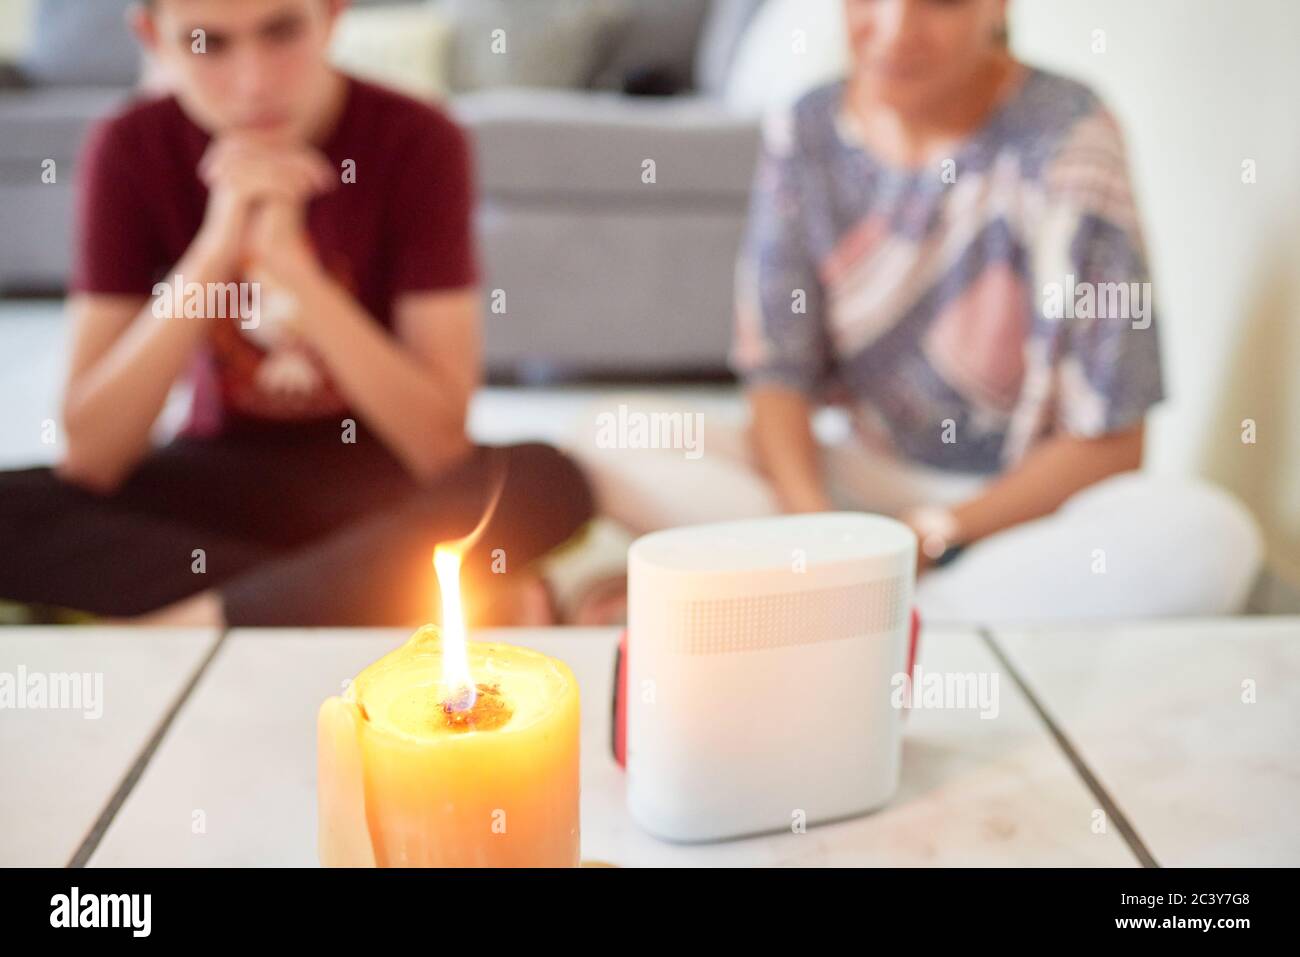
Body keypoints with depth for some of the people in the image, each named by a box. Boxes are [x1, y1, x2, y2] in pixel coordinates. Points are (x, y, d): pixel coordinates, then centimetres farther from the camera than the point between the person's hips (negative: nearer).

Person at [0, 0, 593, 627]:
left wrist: (289, 262, -29)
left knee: (547, 479, -31)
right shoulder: (132, 150, -9)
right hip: (219, 476, 2)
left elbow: (441, 442, -20)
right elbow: (89, 457, -16)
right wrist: (214, 251, -26)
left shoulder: (416, 142, -14)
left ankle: (189, 623, -24)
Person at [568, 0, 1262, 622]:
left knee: (1209, 536, -34)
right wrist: (814, 524, -21)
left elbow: (1107, 442, -11)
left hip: (1023, 497, -2)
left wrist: (929, 538, -17)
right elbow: (776, 374, -2)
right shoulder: (804, 134, -1)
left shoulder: (1067, 138, -12)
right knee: (610, 444, -16)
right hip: (855, 477, 2)